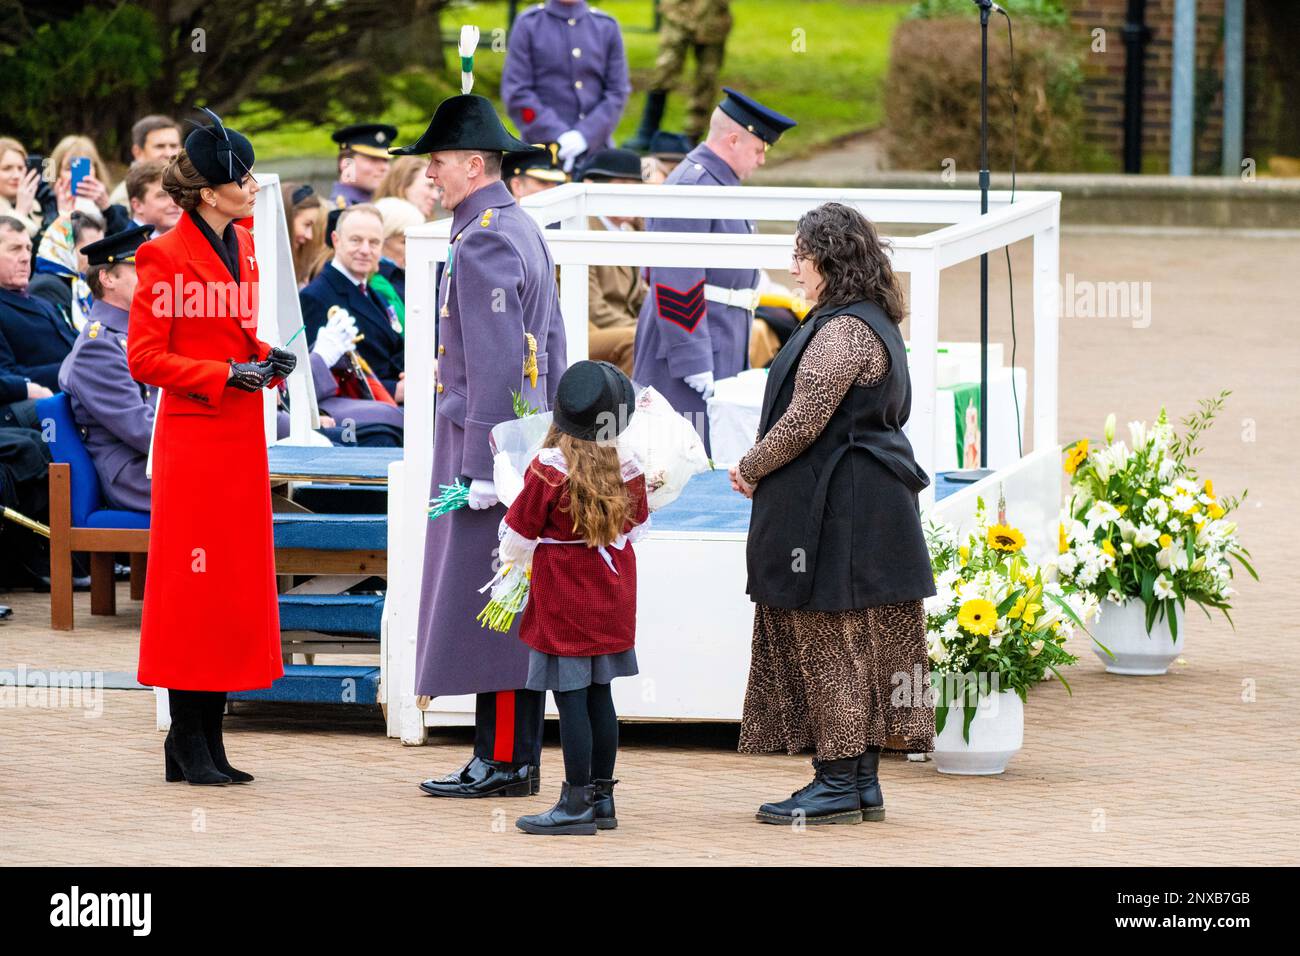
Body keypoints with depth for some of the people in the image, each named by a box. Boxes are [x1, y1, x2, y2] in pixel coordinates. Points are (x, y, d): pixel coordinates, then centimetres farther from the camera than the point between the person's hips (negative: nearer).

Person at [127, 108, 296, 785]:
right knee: (194, 583, -5)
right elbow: (144, 359, -13)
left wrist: (266, 361, 5)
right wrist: (226, 374, -18)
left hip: (240, 437, 8)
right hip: (194, 434, -8)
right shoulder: (166, 258, -12)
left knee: (235, 584, 8)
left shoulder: (241, 249, 13)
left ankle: (207, 742, 13)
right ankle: (188, 745, 0)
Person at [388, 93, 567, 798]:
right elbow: (551, 351, 20)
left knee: (489, 609, -7)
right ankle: (508, 758, 14)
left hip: (488, 444, -10)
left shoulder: (482, 244, -16)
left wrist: (481, 470, -22)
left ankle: (505, 761, -6)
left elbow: (495, 364, -21)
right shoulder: (525, 231, 16)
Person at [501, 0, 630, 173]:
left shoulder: (607, 27, 9)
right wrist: (558, 135, -13)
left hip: (595, 148, 2)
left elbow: (618, 93, 5)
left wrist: (584, 135, -11)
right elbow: (516, 93, -3)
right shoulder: (528, 24, 2)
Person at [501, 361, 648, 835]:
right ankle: (602, 796, 19)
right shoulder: (627, 468, -2)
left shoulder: (548, 471, -17)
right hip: (612, 600, 6)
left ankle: (577, 804, -2)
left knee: (571, 698, -3)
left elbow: (515, 546, -10)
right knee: (599, 697, 13)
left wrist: (513, 555, 13)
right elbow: (635, 530, 13)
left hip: (563, 606, -6)